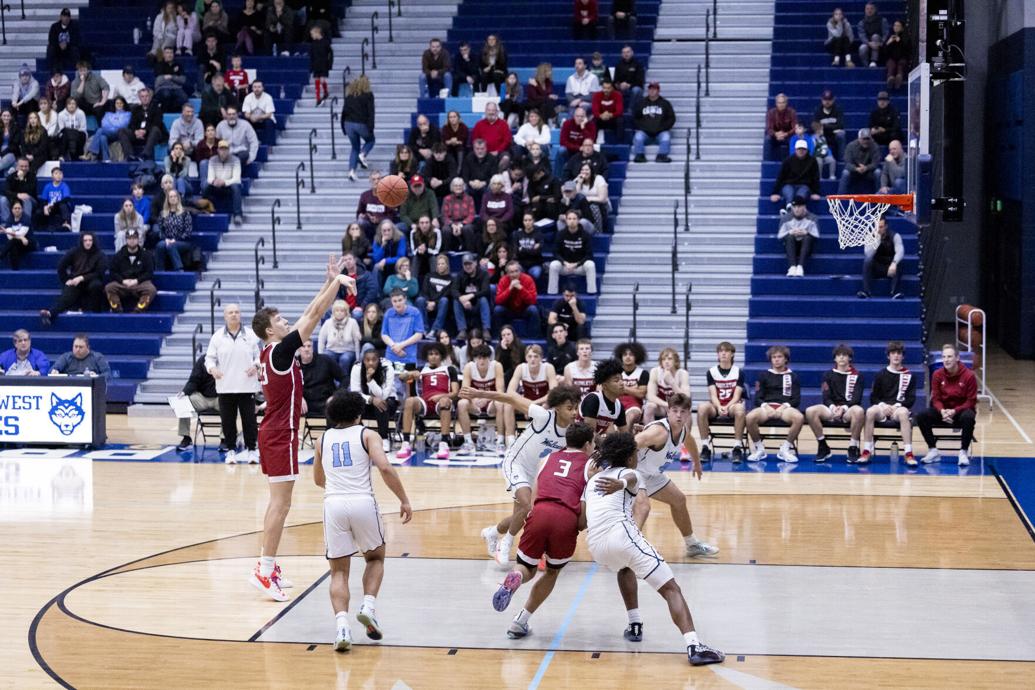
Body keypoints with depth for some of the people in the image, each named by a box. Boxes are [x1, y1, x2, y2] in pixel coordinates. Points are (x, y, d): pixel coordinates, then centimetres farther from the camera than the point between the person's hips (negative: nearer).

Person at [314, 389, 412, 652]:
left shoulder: (324, 439, 19)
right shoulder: (367, 435, 9)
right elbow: (385, 467, -7)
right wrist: (404, 500, -1)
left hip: (333, 503, 2)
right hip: (363, 502, -2)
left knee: (339, 572, 9)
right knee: (375, 558, 23)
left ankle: (342, 625, -12)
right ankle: (368, 606, 2)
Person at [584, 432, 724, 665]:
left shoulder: (593, 481, 33)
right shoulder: (631, 474, 17)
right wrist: (621, 484, -30)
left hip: (595, 545, 6)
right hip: (621, 533, -6)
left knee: (625, 568, 40)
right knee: (670, 589, -5)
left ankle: (635, 626, 31)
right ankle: (694, 646, -22)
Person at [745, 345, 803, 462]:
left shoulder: (793, 376, 17)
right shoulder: (764, 375, 18)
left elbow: (797, 399, 9)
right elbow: (757, 398, 11)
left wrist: (785, 405, -11)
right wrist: (765, 406, -11)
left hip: (785, 407, 0)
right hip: (766, 406, 0)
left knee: (799, 417, -37)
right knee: (750, 417, -35)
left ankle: (785, 448, -15)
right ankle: (759, 448, -11)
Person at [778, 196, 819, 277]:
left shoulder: (811, 218, -2)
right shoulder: (786, 218, -1)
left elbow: (816, 236, -8)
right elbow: (779, 236, -4)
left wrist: (806, 233, -28)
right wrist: (790, 233, -25)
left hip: (805, 246, 0)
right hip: (791, 246, 0)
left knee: (807, 238, -33)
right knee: (790, 237, -32)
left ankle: (800, 267, -46)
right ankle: (792, 267, -46)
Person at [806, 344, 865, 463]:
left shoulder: (857, 376, 8)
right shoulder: (828, 374, 14)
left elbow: (857, 399, -1)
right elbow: (826, 397, 5)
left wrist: (844, 408, -20)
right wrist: (833, 407, -18)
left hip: (849, 409, -2)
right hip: (832, 409, 2)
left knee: (859, 411, -40)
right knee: (810, 411, -28)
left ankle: (853, 448, -23)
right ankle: (823, 447, -13)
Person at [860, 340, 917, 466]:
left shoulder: (909, 376, 8)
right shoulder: (881, 375, 12)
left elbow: (911, 399, 2)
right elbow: (873, 397, 9)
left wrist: (896, 406, -14)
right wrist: (882, 405, -12)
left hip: (899, 408, -1)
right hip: (882, 407, 1)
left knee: (903, 413, -39)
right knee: (870, 411, -34)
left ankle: (908, 454, -39)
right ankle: (866, 452, -31)